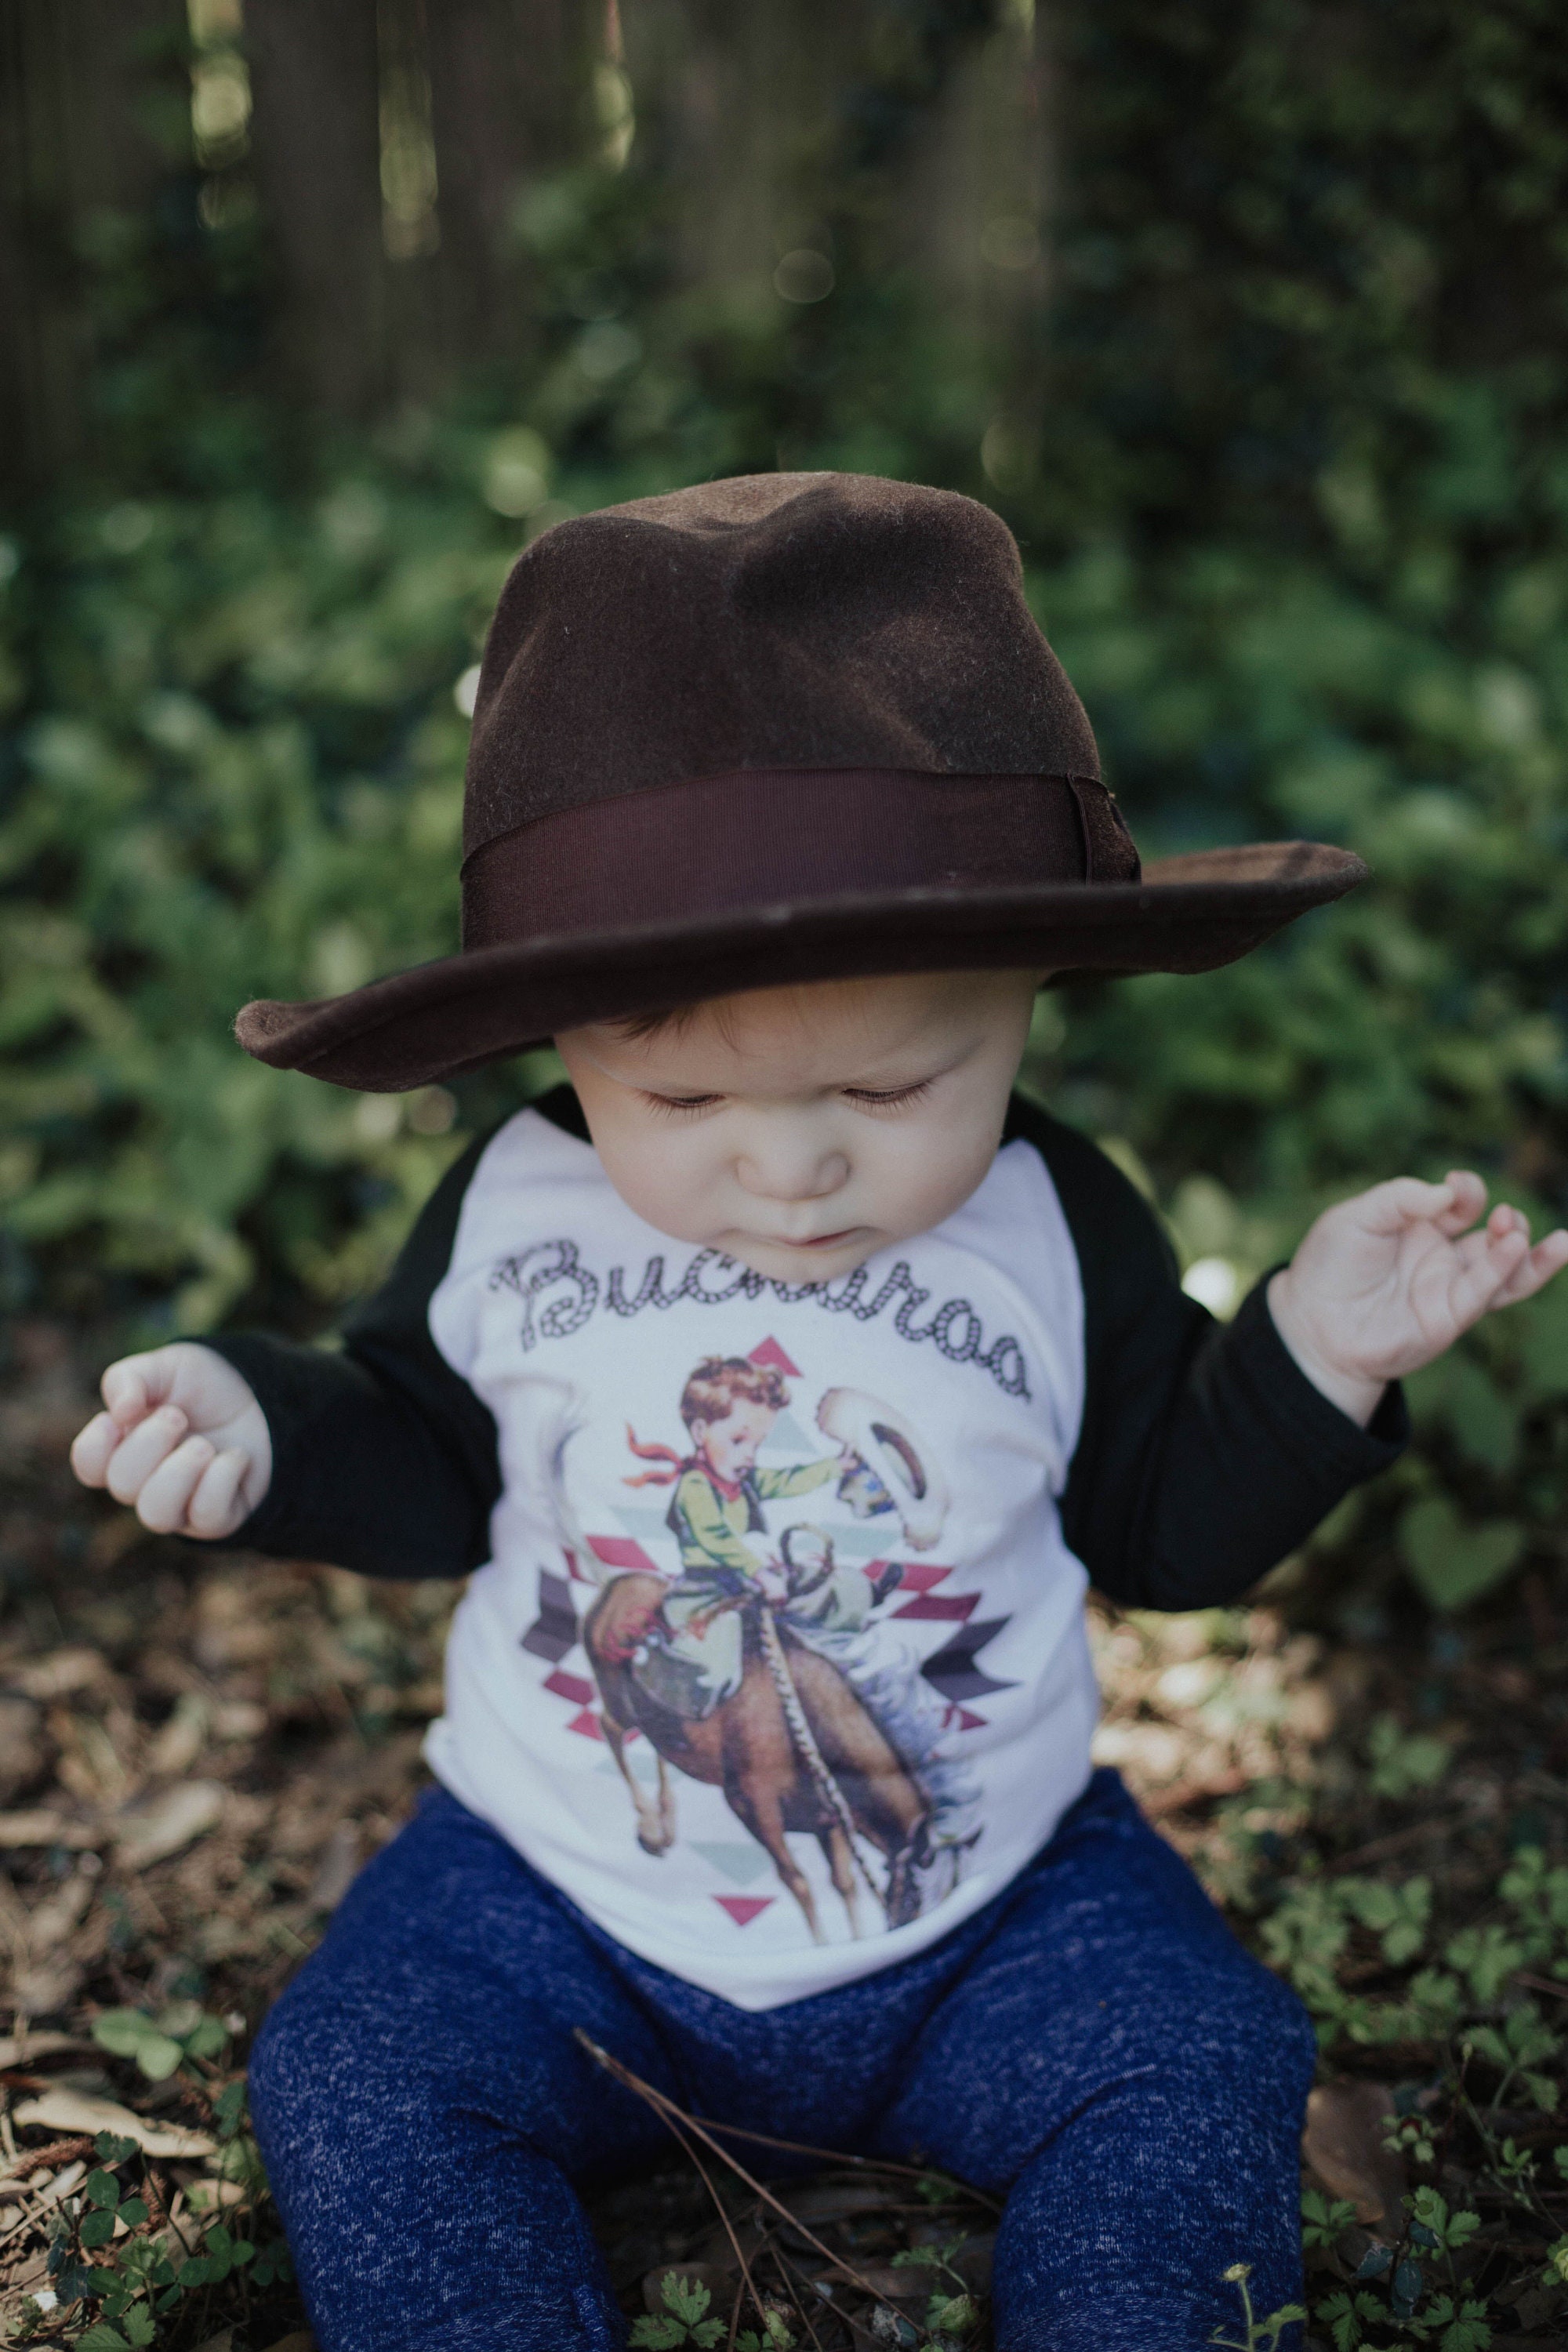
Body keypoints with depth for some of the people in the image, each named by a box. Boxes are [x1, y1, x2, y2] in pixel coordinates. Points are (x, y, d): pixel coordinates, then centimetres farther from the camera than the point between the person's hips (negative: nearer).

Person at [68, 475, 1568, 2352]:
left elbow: (1167, 1521, 1)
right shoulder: (513, 1217, -10)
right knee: (351, 2094, -14)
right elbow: (427, 1467, 5)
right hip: (561, 1893, 1)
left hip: (993, 1901, 0)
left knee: (1201, 2076, -16)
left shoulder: (1063, 1238, -10)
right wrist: (261, 1425, -12)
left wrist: (1313, 1350, -11)